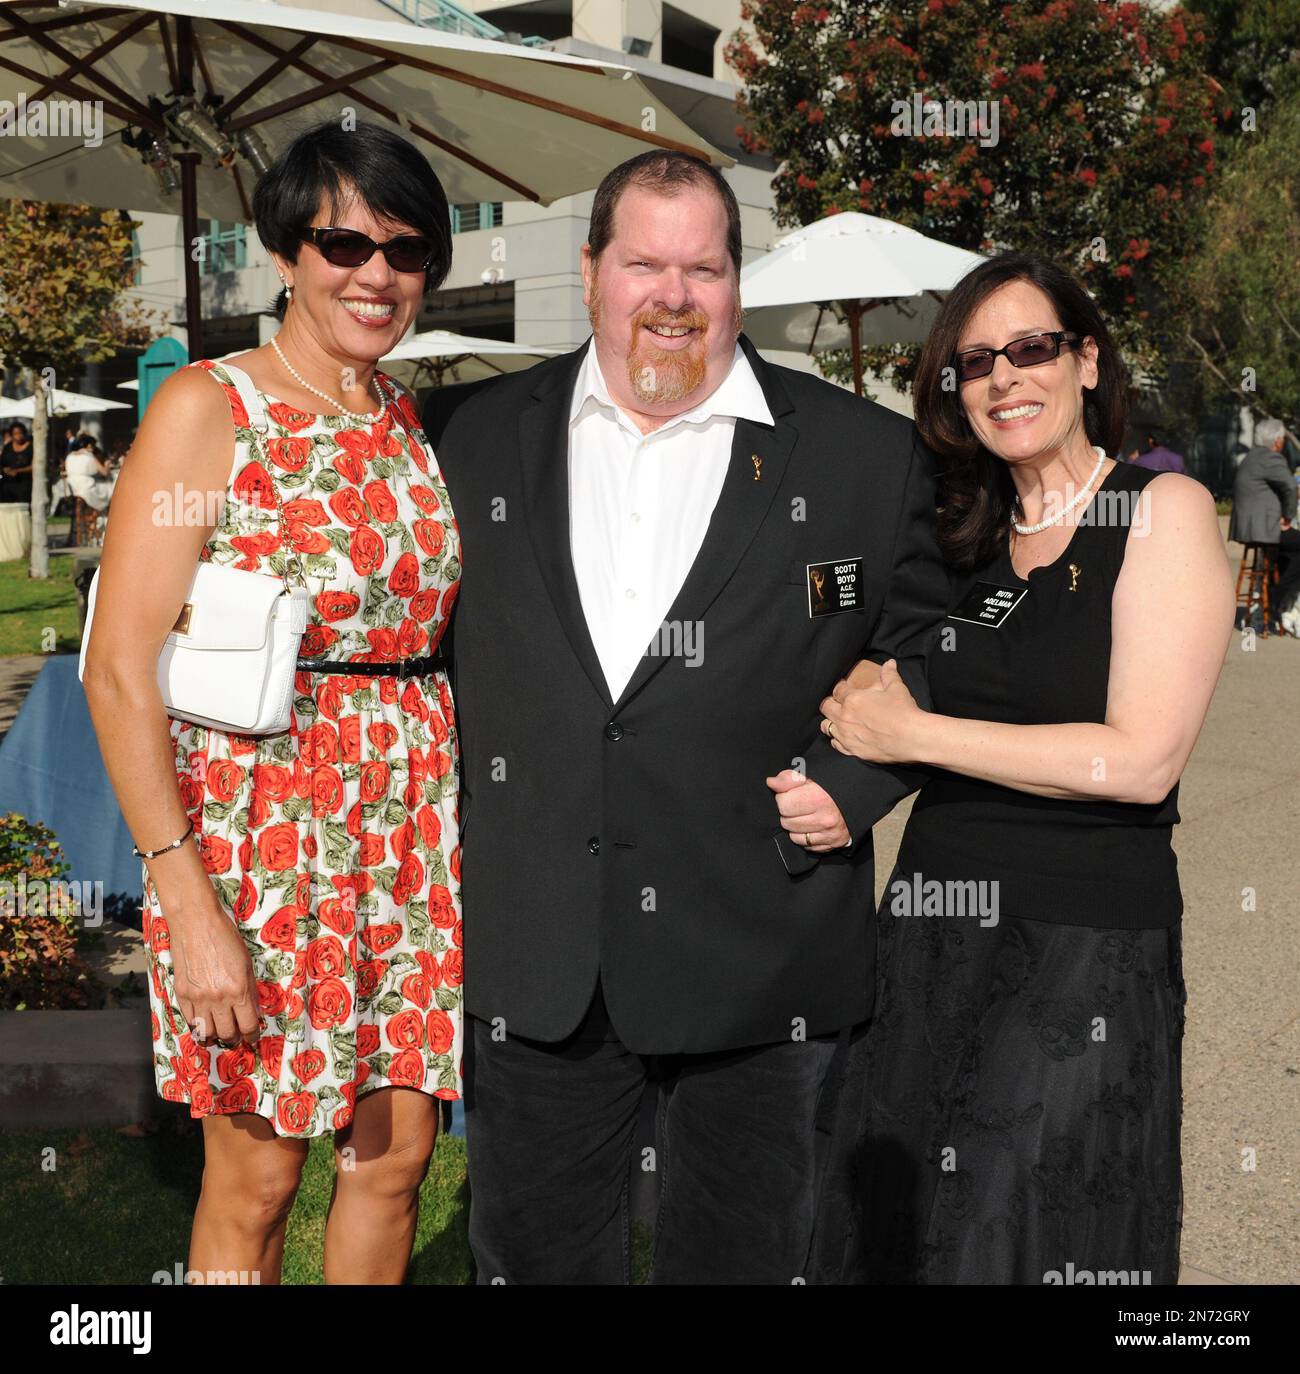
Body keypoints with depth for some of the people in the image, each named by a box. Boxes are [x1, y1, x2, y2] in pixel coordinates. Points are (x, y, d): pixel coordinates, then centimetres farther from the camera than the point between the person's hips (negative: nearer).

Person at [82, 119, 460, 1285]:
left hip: (412, 825, 5)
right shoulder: (207, 408, -8)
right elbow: (121, 672, -13)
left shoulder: (413, 421, 10)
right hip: (262, 822, -5)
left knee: (399, 1154, 13)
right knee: (257, 1179, 6)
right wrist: (190, 909, -18)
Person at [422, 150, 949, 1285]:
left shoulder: (865, 454, 1)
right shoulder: (473, 435, 6)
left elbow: (931, 655, 6)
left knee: (753, 1254, 15)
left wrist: (855, 783, -9)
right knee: (533, 1255, 17)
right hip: (534, 963, 2)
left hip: (764, 973, -1)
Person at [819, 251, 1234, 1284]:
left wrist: (912, 733, -12)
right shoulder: (970, 538, 11)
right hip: (935, 933, 6)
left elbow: (1140, 760, -16)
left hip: (1084, 950, -6)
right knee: (914, 1238, 16)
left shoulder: (1165, 510, -7)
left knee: (1051, 1244, 6)